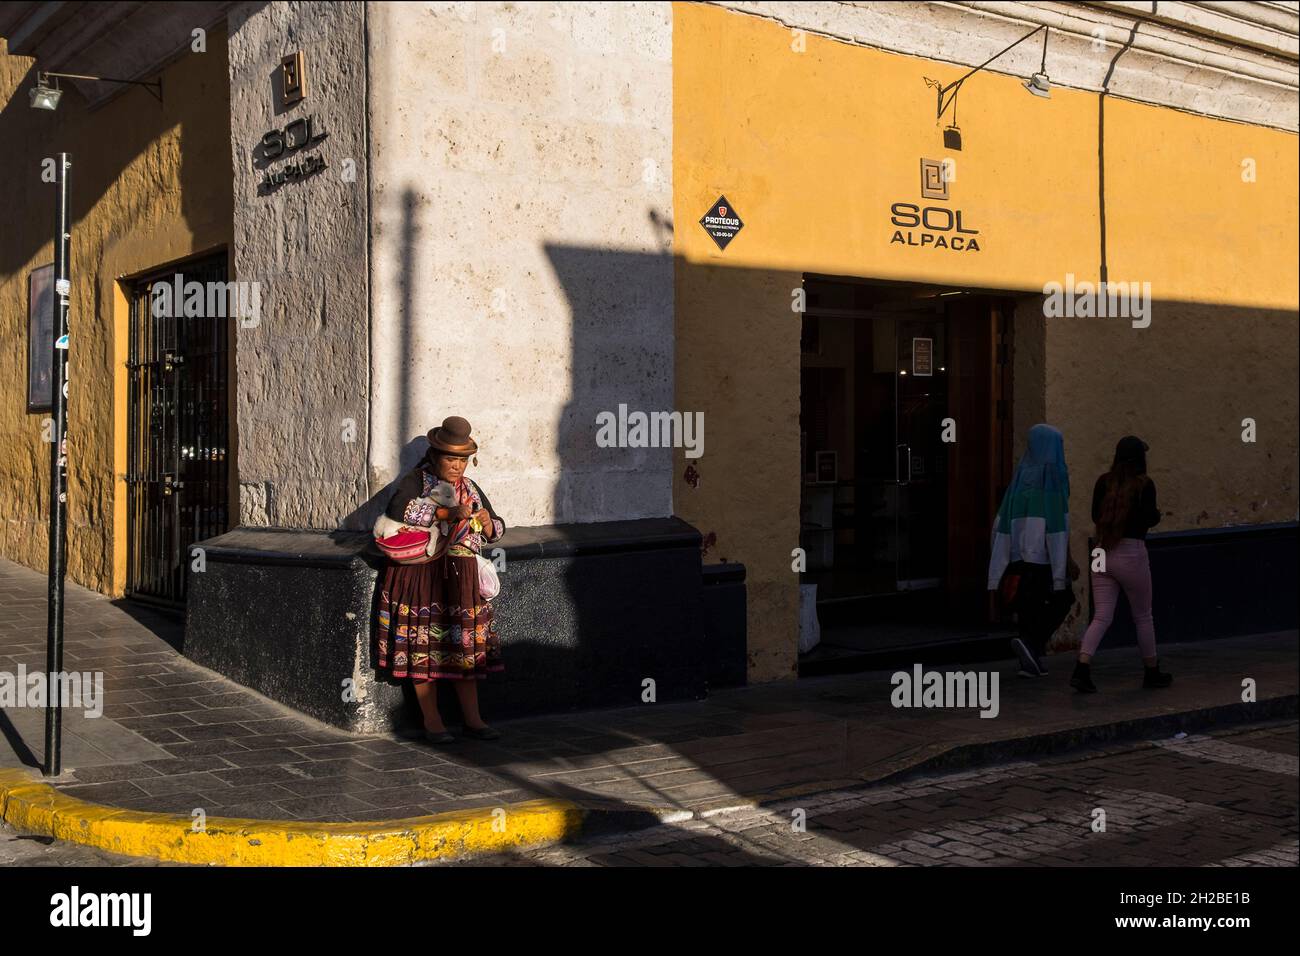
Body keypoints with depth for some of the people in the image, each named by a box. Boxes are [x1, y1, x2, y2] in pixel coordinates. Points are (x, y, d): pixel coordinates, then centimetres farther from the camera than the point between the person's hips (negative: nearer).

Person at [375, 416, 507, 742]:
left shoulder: (470, 488, 16)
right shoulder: (416, 480, -2)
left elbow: (497, 529, 20)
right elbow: (398, 508, -23)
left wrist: (487, 522, -4)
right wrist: (445, 513, -25)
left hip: (461, 578, 5)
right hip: (421, 575, -5)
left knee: (465, 646, 4)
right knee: (424, 647, -5)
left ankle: (473, 719, 10)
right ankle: (431, 723, 3)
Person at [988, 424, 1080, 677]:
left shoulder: (1022, 473, 10)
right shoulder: (1052, 473, -9)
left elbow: (1004, 517, 9)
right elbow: (1058, 519, -15)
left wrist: (1005, 559, 14)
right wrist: (1068, 559, -12)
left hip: (1020, 553, 6)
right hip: (1044, 553, -6)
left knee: (1030, 606, 11)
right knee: (1062, 598, 11)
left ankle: (1031, 662, 9)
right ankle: (1032, 642, -6)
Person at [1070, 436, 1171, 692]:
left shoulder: (1104, 482, 5)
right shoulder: (1144, 484, -9)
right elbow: (1149, 519, -12)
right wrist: (1157, 513, 8)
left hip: (1103, 553, 4)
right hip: (1131, 554, -4)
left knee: (1101, 617, 3)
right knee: (1143, 617, 13)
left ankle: (1081, 669, -15)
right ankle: (1152, 673, 27)